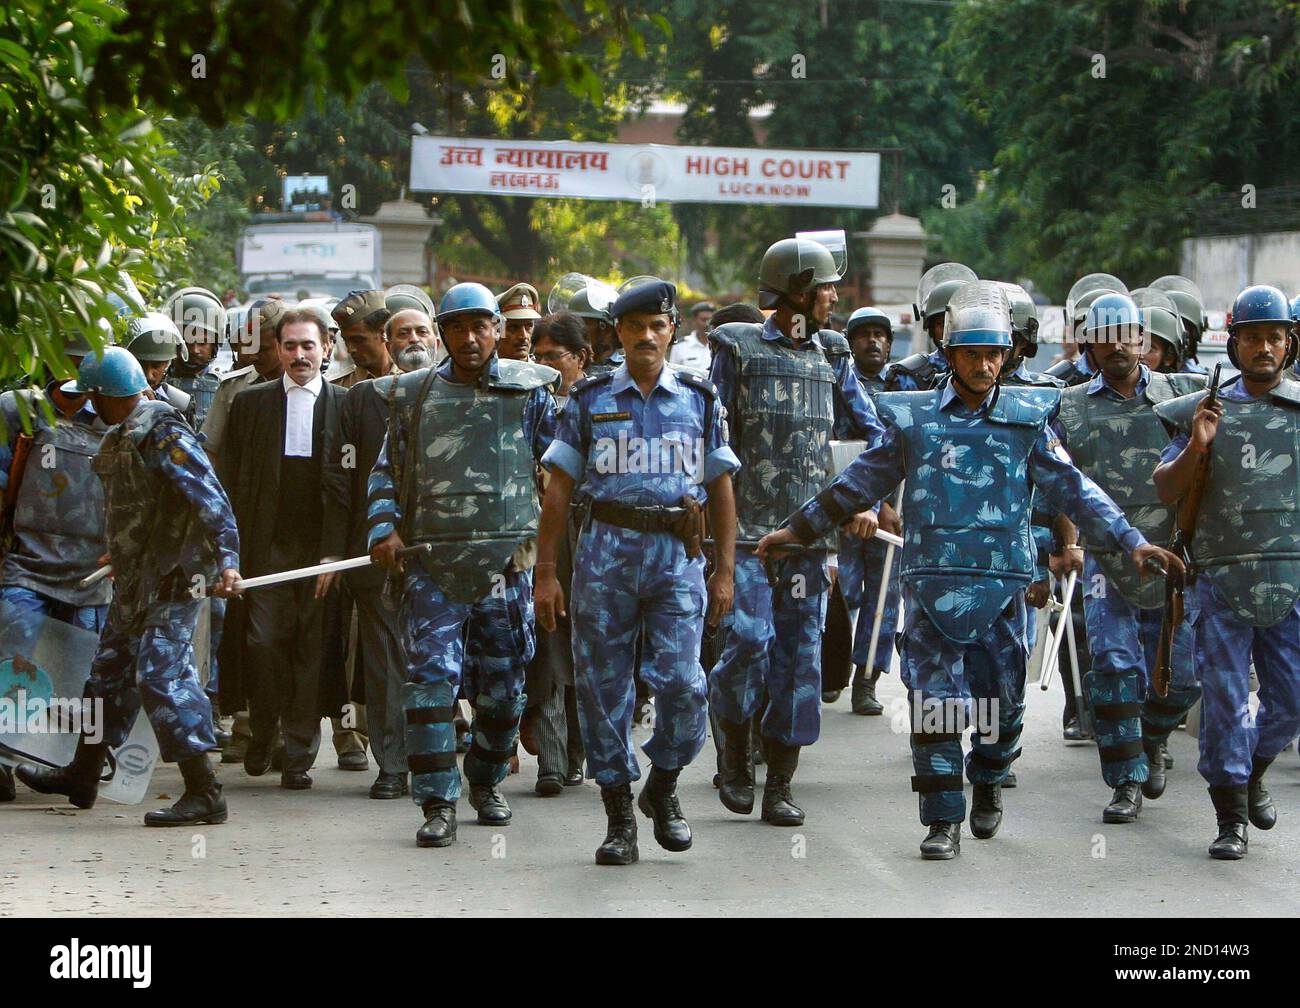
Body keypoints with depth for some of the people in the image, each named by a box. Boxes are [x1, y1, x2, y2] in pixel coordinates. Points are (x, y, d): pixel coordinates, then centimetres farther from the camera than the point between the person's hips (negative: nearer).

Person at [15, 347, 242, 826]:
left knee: (161, 674, -15)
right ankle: (82, 776, 34)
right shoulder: (122, 436, 11)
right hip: (137, 580, 10)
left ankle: (204, 794, -14)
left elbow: (211, 499, -26)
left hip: (174, 579, -10)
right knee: (111, 670, 19)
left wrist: (226, 560, -33)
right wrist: (122, 556, 32)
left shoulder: (163, 434, -19)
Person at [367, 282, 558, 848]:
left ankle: (487, 782, 30)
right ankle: (438, 803, -10)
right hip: (432, 561, 0)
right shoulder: (414, 394, 10)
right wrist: (384, 528, 0)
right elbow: (387, 471, 16)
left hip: (506, 559, 0)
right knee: (431, 674, -12)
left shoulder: (529, 390, 7)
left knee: (504, 679, 8)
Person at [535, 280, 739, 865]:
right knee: (604, 689, 0)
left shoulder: (700, 400, 10)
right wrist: (546, 571, 1)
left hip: (678, 555, 0)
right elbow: (559, 489, 7)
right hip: (606, 551, 0)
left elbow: (721, 488, 13)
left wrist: (725, 570, 7)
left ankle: (662, 788, 14)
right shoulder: (589, 400, 7)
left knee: (681, 681, -12)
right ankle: (619, 819, 11)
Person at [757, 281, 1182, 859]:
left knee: (1002, 700, 7)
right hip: (930, 579, -1)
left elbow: (1072, 489, 7)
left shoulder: (1027, 420, 6)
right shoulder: (912, 419, 6)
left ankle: (988, 783, 35)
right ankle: (943, 820, 1)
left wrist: (1129, 541, 0)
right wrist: (796, 529, 17)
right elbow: (859, 483, 15)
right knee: (934, 702, -5)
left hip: (1002, 581, 1)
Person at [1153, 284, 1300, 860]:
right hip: (1222, 575, -1)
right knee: (1224, 698, 0)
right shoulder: (1208, 412, 5)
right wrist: (1194, 447, -15)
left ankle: (1253, 771, 33)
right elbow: (1165, 492, 1)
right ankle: (1232, 817, 9)